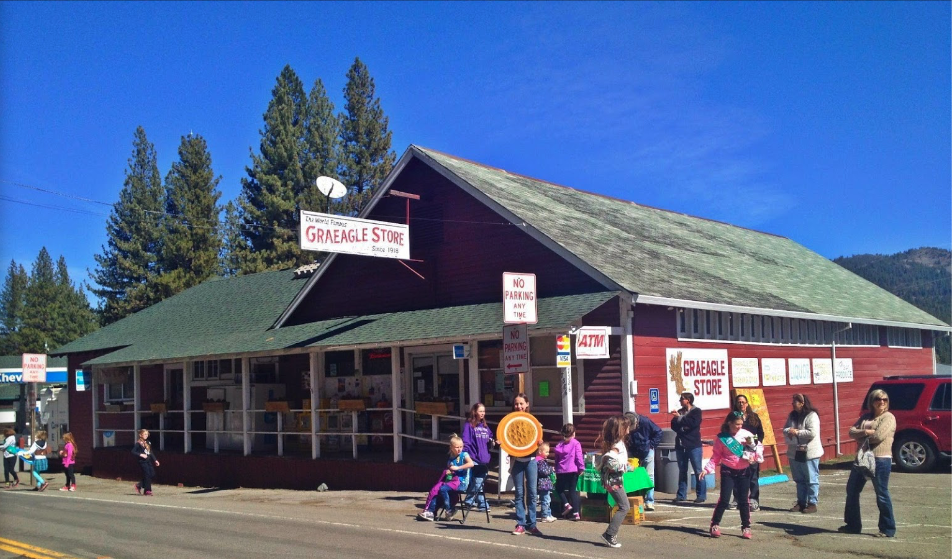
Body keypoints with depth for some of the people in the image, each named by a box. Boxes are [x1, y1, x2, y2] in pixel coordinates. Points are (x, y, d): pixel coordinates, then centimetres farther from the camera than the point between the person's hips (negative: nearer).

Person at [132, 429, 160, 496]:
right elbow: (133, 451, -12)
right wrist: (141, 454, -22)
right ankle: (147, 491, 4)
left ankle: (139, 485, 19)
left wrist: (155, 460, 13)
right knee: (147, 475, -7)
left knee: (152, 474, 4)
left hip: (149, 461, 7)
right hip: (143, 462, -7)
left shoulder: (148, 443, 12)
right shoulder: (138, 443, -8)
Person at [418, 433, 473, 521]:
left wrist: (457, 468, -20)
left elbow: (471, 464, -21)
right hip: (451, 480, 6)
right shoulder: (451, 459, 16)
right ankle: (430, 512, -11)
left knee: (443, 489, -24)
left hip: (461, 482, -6)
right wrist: (447, 472, 3)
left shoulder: (464, 455, -3)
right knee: (435, 490, -12)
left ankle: (450, 510, -10)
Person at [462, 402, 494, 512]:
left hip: (484, 459, 6)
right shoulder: (469, 425, -3)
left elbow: (489, 441, 21)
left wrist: (492, 443, -1)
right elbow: (465, 442, -8)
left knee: (474, 482, 11)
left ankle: (469, 501, 23)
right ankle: (483, 504, -1)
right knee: (478, 484, -5)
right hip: (474, 459, -6)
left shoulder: (485, 426, 16)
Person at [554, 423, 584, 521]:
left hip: (561, 471, 1)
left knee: (558, 488, 20)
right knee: (573, 490, 4)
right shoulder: (576, 443, -4)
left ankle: (566, 504, 0)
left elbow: (556, 458, 10)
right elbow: (579, 457, -10)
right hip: (573, 470, -1)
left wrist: (556, 470, 18)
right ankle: (576, 513, -1)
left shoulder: (559, 445, 6)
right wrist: (581, 468, -3)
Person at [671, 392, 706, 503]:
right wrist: (675, 418, -13)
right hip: (680, 445, 5)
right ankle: (681, 494, 12)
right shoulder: (679, 411, 14)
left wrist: (679, 418, -12)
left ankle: (702, 494, 1)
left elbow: (693, 423, -17)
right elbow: (674, 426, 6)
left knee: (698, 471, -3)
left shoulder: (696, 411, 0)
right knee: (682, 471, 8)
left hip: (693, 445, -5)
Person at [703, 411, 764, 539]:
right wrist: (707, 469, -11)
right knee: (724, 500, -7)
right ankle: (715, 525, 7)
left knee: (744, 500, 6)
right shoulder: (721, 438, -5)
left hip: (744, 472, 2)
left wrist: (755, 456, -14)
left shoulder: (746, 434, -1)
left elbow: (759, 446, 6)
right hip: (728, 471, -2)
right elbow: (716, 456, -1)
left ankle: (746, 527, 18)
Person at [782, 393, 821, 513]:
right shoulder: (792, 415, 11)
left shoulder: (812, 416, -13)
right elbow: (785, 429, 11)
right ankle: (801, 503, 21)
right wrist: (789, 431, -12)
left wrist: (796, 432, -17)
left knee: (811, 480, 0)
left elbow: (812, 433, -23)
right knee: (799, 480, 14)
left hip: (809, 453, -8)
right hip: (795, 453, 8)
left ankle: (812, 503, 4)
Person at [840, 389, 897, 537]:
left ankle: (888, 529, 8)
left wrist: (860, 436, -4)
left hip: (881, 460, -7)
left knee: (882, 494, -3)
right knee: (852, 491, 11)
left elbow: (879, 436, -20)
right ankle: (853, 525, 23)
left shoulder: (888, 417, -6)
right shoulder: (866, 417, 14)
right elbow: (851, 431, 3)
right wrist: (865, 432, -17)